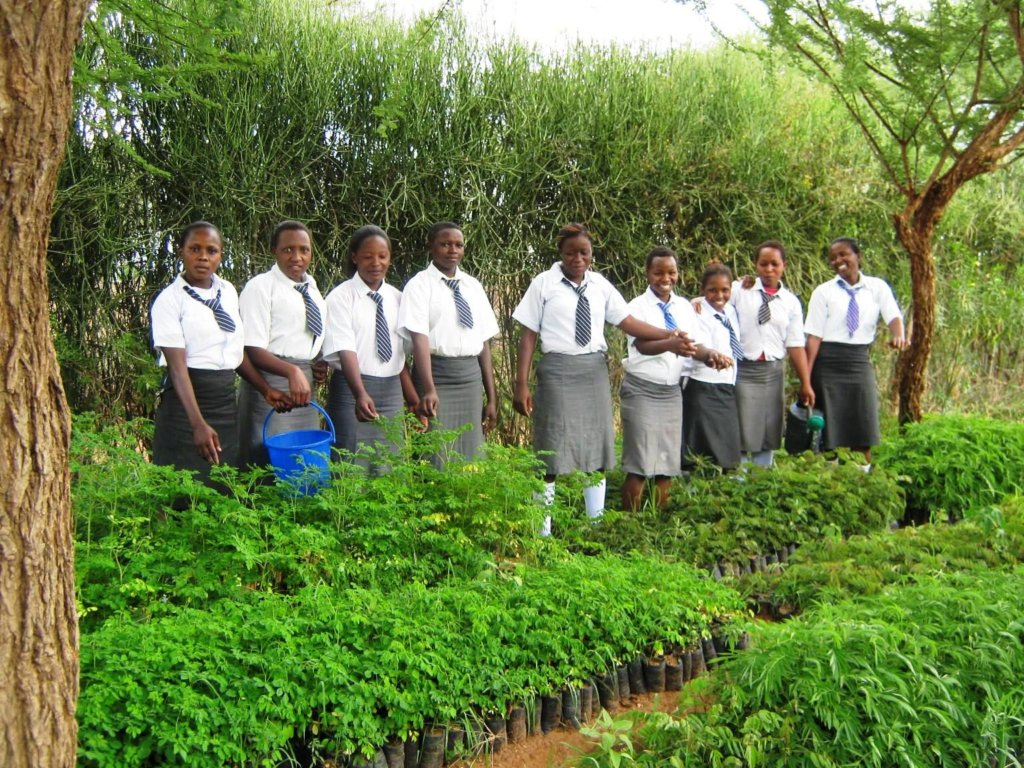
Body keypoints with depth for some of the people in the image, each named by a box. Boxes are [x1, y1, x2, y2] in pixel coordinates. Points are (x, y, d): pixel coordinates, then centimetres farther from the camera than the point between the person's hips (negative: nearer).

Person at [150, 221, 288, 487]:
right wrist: (199, 424, -26)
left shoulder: (228, 292, 9)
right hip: (187, 400, -5)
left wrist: (265, 389, 14)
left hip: (226, 400, 5)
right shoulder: (169, 300, -8)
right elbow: (177, 366, -17)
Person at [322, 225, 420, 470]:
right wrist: (361, 394, -31)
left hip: (392, 392, 5)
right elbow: (345, 350, -18)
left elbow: (401, 352, 11)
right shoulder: (340, 297, -6)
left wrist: (413, 398, 5)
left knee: (389, 470, 8)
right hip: (353, 392, -5)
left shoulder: (397, 298, 9)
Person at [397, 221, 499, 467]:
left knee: (471, 458, 7)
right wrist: (428, 389, -29)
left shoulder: (474, 287, 12)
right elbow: (419, 338, -16)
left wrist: (491, 398, 8)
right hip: (436, 374, -5)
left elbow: (484, 343, 11)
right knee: (437, 457, -5)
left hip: (471, 376, 5)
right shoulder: (420, 285, -3)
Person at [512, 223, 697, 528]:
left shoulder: (600, 285, 7)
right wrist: (522, 384, -10)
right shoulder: (545, 283, -4)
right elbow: (529, 335, -6)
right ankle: (543, 531, 9)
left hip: (594, 370, 4)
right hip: (557, 370, -4)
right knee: (553, 450, -2)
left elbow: (628, 322, 1)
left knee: (596, 445, 11)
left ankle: (596, 524, 25)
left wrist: (669, 335, -11)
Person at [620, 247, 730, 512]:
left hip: (672, 391, 5)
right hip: (641, 390, -5)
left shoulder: (685, 307, 7)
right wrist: (671, 343, -44)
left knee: (668, 463, 9)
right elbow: (643, 345, -25)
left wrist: (710, 354, -25)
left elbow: (697, 343, -1)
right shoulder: (637, 306, -8)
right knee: (639, 464, -5)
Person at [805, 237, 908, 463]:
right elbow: (814, 336, -5)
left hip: (860, 362, 1)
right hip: (828, 362, -1)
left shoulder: (877, 287, 5)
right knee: (829, 428, 1)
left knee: (864, 426, 3)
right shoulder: (824, 291, 1)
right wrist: (806, 377, -11)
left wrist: (898, 335, -34)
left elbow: (893, 315, -11)